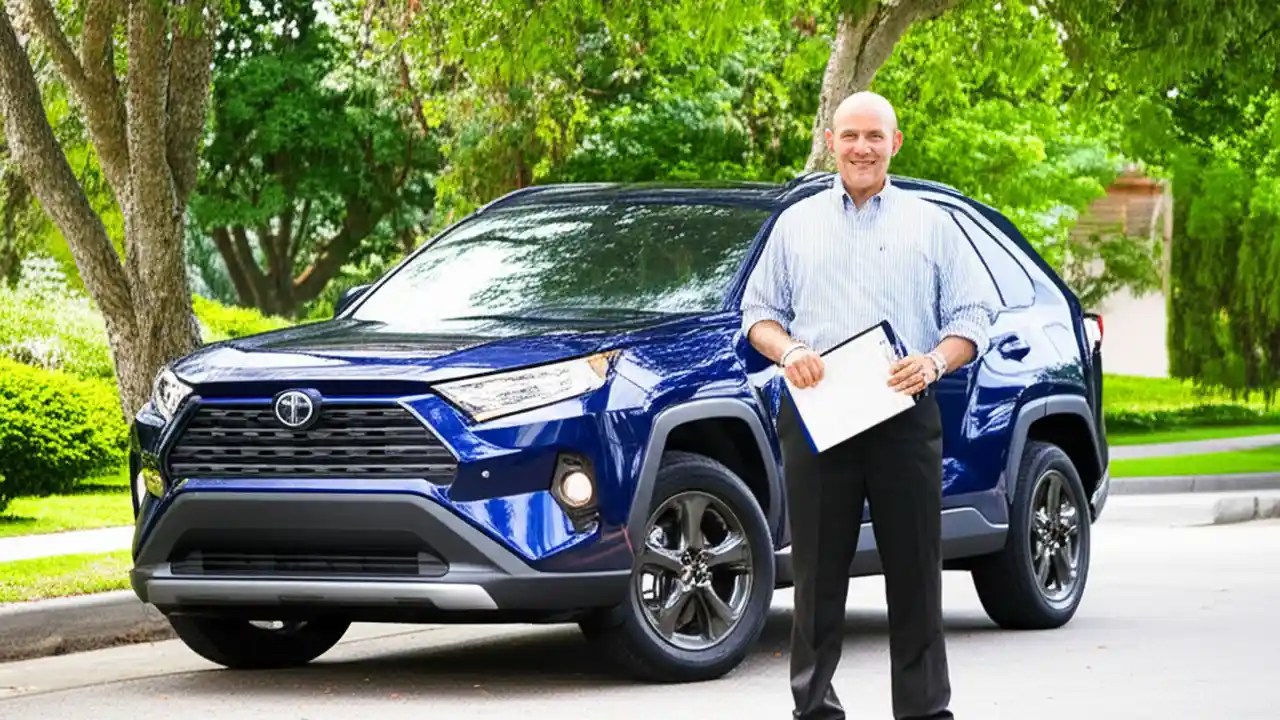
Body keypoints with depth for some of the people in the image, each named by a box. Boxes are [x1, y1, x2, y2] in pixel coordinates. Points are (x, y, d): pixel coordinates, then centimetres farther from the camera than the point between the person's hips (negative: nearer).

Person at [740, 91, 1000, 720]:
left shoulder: (931, 224, 12)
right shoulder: (796, 224, 16)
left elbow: (973, 316, 9)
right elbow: (758, 313, 17)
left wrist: (935, 362, -10)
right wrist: (787, 351, -5)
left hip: (905, 417, -1)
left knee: (914, 572, -2)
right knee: (818, 574, 1)